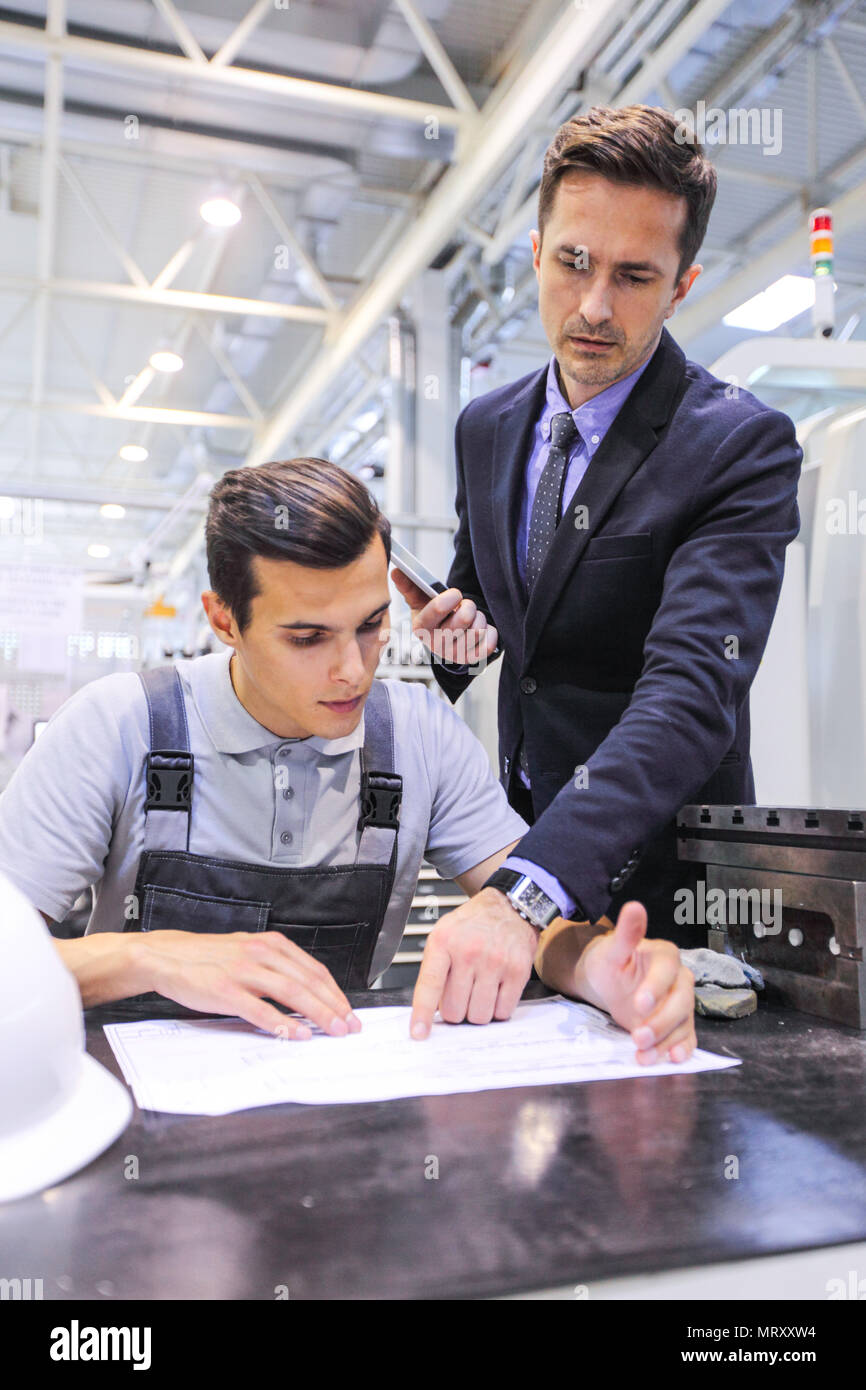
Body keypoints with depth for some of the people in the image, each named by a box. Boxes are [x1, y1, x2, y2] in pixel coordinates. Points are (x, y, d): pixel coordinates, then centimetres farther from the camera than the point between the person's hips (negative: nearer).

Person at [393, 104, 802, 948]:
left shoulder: (742, 445, -18)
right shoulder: (485, 429, 2)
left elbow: (693, 693, -30)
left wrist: (525, 893, -42)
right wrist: (461, 625, -11)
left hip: (656, 869, -4)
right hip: (521, 844, 5)